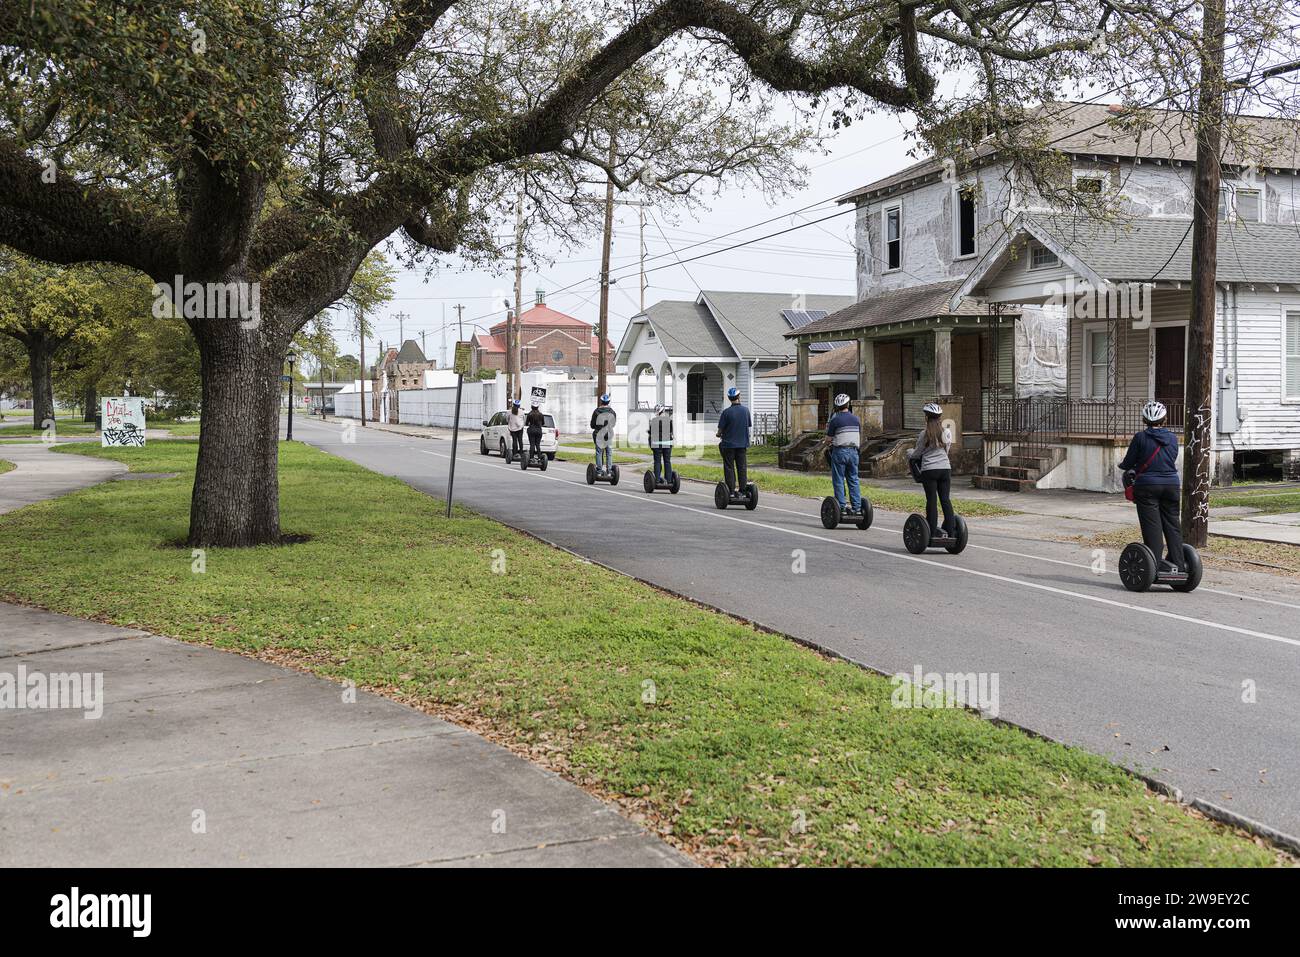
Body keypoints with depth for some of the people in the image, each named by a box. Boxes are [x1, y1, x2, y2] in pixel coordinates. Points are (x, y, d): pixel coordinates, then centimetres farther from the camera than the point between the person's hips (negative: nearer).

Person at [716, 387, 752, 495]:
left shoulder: (726, 412, -12)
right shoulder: (746, 410, -1)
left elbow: (720, 429, -9)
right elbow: (749, 426, 8)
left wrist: (718, 434, 13)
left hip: (729, 444, -3)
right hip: (743, 443, 3)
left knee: (729, 468, 4)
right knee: (742, 468, 9)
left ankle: (731, 491, 3)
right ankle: (743, 490, 8)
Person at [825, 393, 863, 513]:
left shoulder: (835, 419, -8)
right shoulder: (856, 419, 7)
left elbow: (829, 435, -4)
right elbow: (860, 435, 13)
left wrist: (827, 427, 15)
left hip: (839, 451, -5)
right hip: (853, 451, 5)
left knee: (838, 481, 0)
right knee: (853, 480, 9)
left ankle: (841, 507, -3)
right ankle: (856, 506, 7)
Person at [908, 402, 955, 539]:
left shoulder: (924, 434, -5)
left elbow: (917, 453, 3)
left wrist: (909, 453, 25)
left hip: (929, 470, -3)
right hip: (945, 468, 3)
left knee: (931, 500, -1)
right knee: (945, 499, 7)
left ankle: (932, 532, -1)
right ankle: (950, 530, 7)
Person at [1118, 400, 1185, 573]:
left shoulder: (1140, 437, -9)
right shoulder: (1172, 438, 4)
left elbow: (1127, 463, -5)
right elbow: (1172, 461, 14)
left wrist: (1122, 466, 18)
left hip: (1147, 485, -4)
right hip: (1172, 484, 4)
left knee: (1152, 526, -1)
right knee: (1172, 524, 12)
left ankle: (1155, 563, -4)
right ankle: (1178, 563, 15)